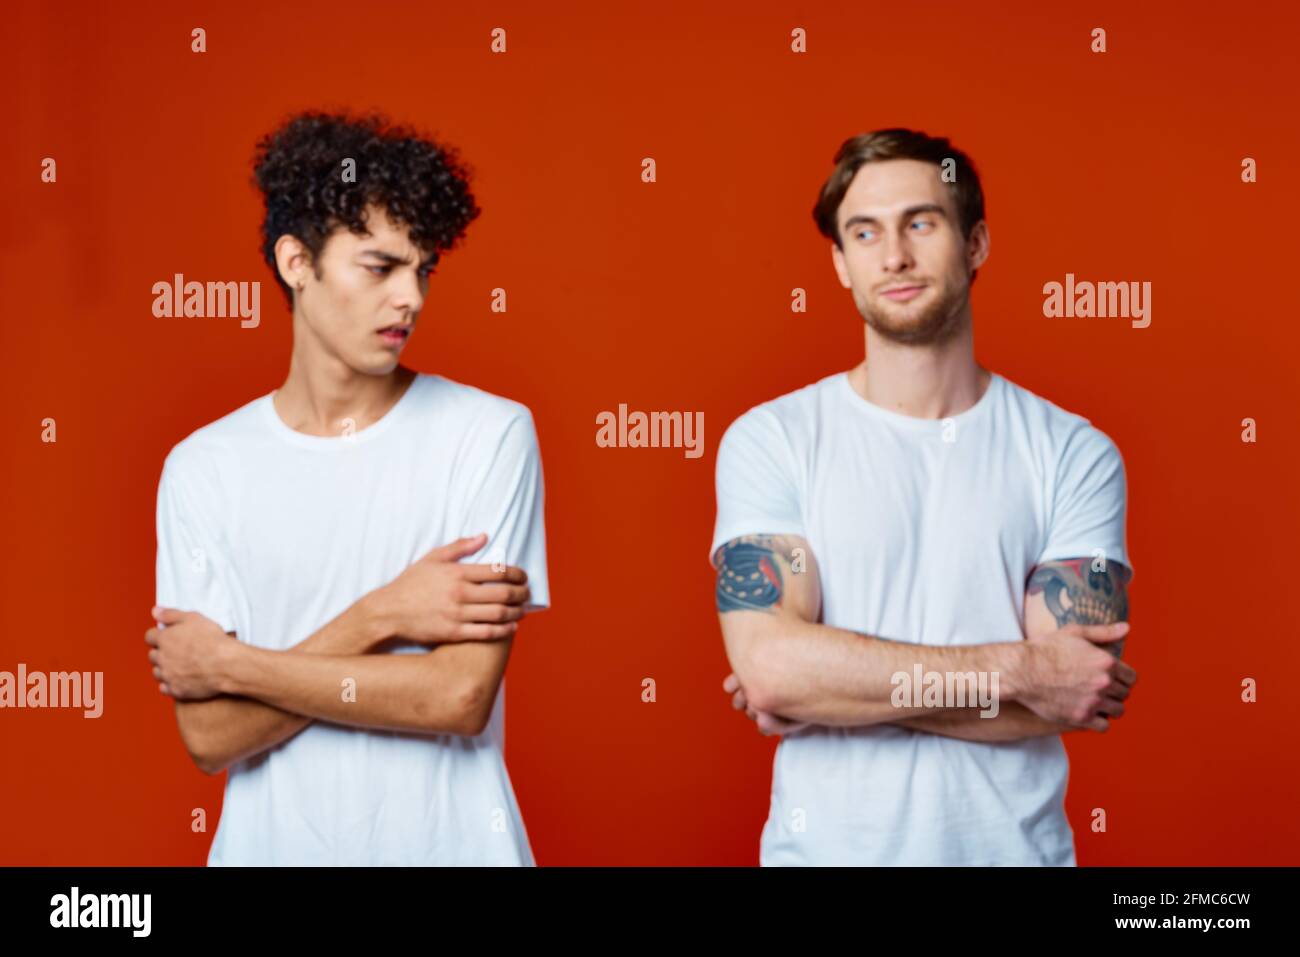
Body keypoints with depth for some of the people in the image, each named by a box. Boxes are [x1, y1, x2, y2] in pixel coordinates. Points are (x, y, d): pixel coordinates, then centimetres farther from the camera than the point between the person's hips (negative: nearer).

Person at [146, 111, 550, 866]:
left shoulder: (490, 434, -10)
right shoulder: (203, 467, -4)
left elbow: (461, 698, -17)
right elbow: (211, 736, -9)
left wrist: (228, 664, -12)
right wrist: (380, 619, -18)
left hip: (450, 843, -1)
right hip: (272, 843, 2)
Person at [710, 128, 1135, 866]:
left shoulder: (1076, 456, -5)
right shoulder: (769, 441, -6)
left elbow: (1075, 698, -12)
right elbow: (770, 663, -18)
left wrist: (835, 687, -16)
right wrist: (1014, 669, -17)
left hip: (1016, 846, 0)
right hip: (824, 847, 0)